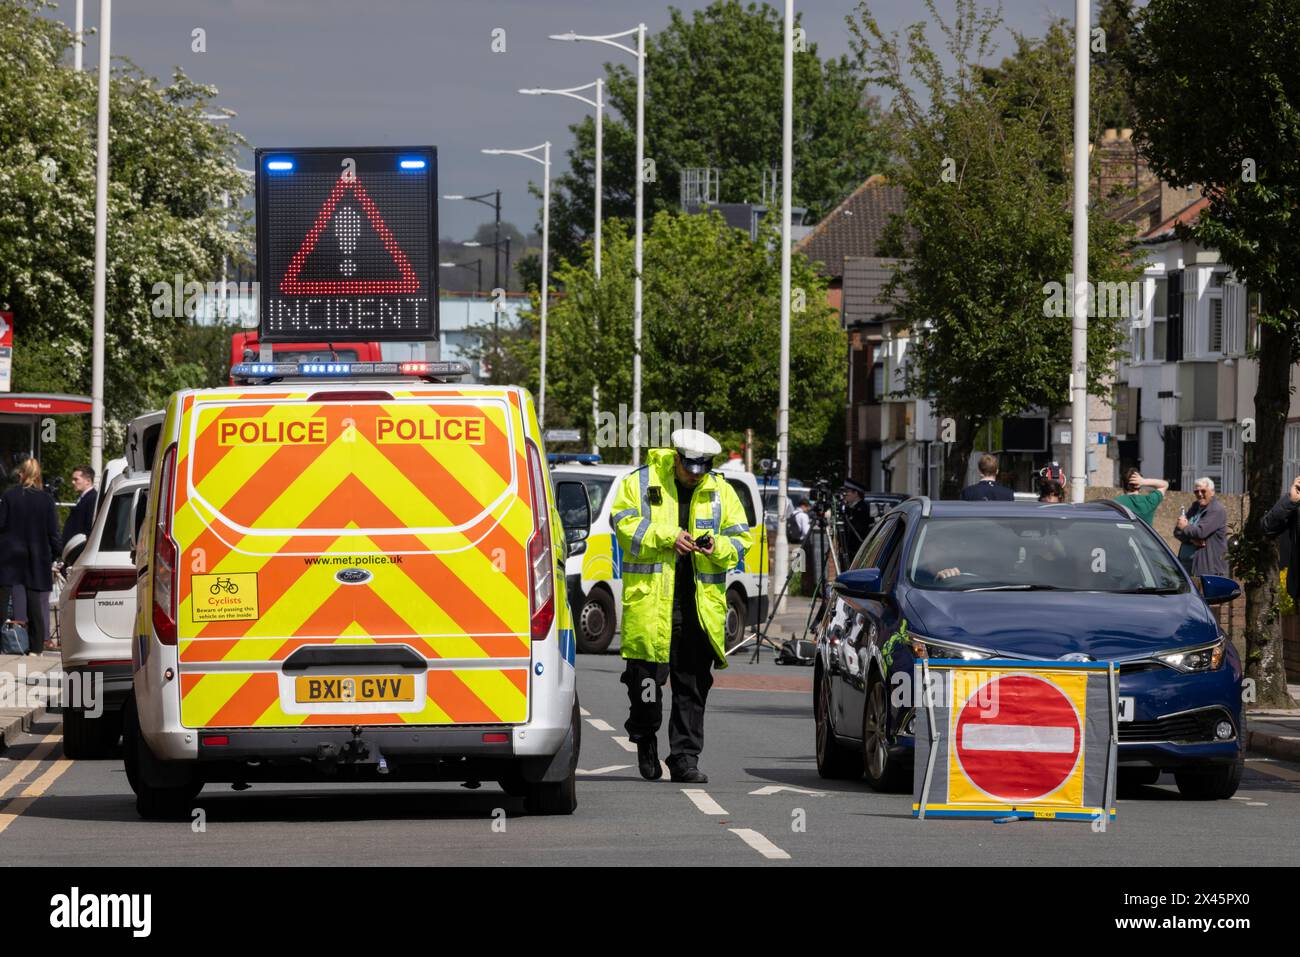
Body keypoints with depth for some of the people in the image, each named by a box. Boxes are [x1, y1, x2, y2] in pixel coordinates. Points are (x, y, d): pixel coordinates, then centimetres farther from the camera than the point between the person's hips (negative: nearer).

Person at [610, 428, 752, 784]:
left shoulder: (720, 491, 11)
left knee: (693, 687, 2)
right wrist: (667, 537, -17)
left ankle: (685, 758, 6)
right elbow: (625, 526, -6)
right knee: (646, 675, -1)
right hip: (650, 600, -2)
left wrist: (719, 547, -10)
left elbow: (740, 538, 12)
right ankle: (645, 738, 25)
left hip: (702, 604, 2)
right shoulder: (640, 483, 3)